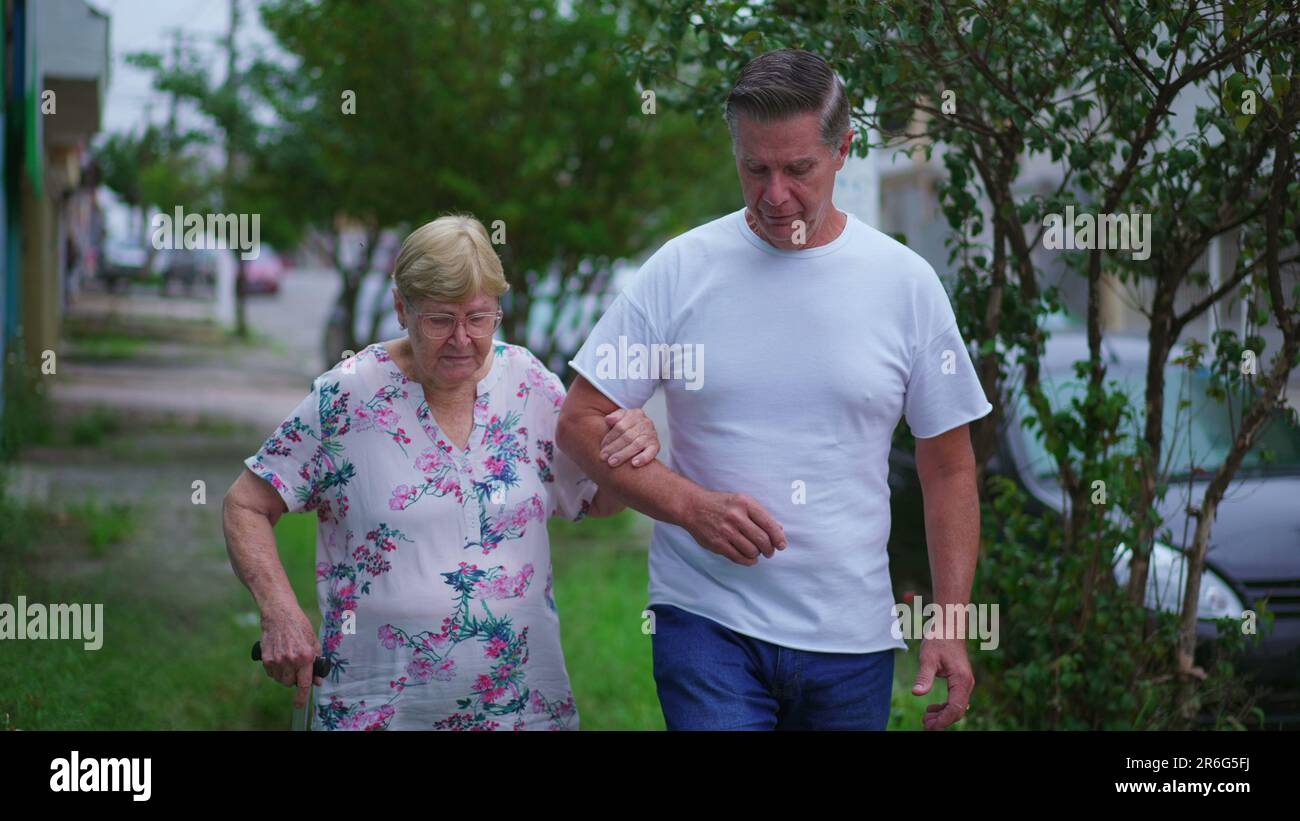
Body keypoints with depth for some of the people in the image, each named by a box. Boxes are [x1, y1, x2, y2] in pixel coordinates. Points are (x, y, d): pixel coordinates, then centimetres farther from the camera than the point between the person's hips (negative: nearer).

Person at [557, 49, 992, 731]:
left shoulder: (906, 284, 2)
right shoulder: (680, 270, -1)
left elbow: (948, 469, 7)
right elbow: (581, 422, 1)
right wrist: (690, 505, -14)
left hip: (852, 639, 2)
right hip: (706, 622, -2)